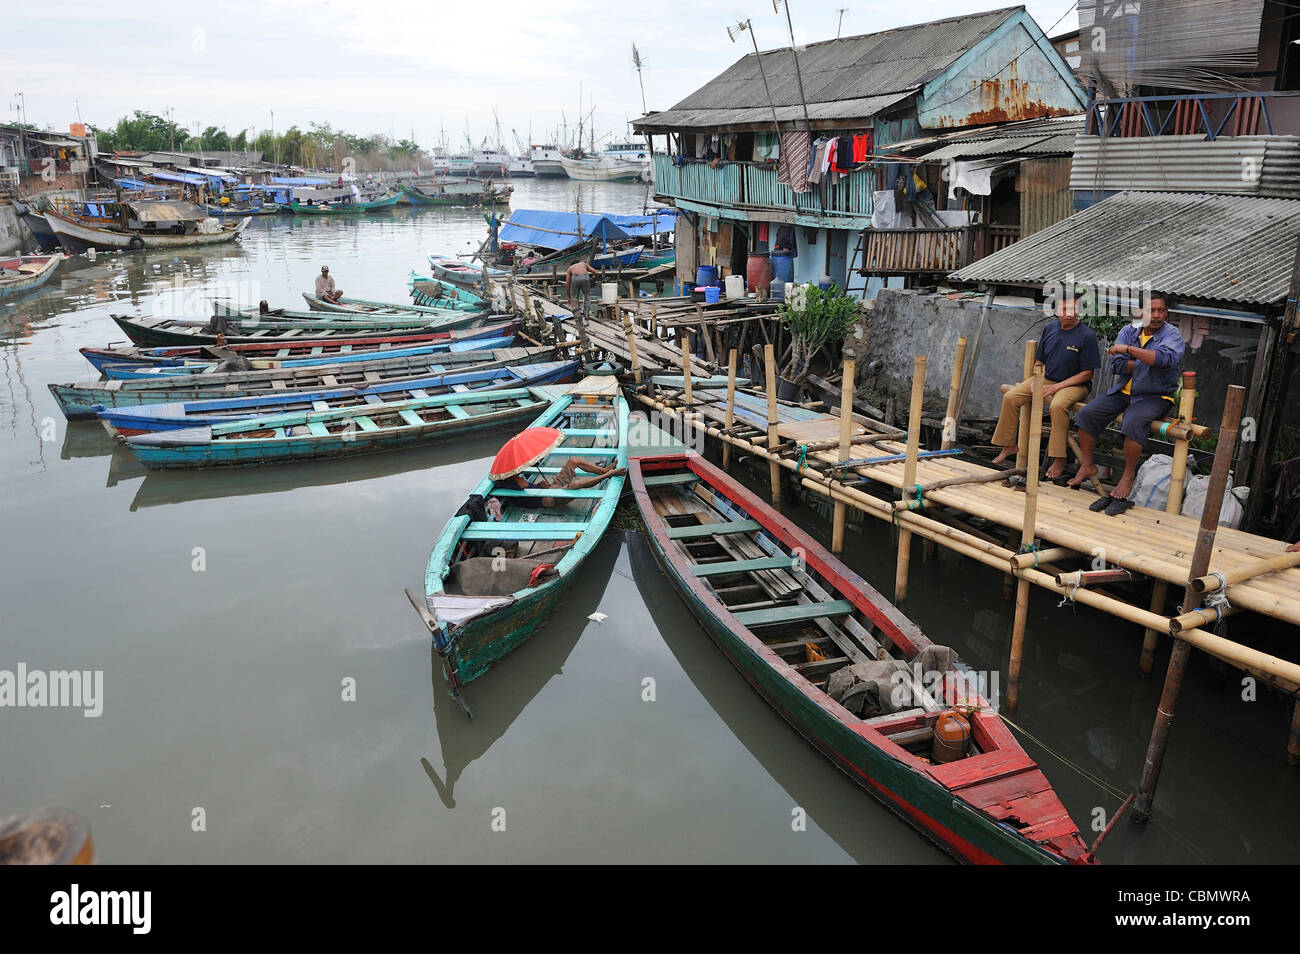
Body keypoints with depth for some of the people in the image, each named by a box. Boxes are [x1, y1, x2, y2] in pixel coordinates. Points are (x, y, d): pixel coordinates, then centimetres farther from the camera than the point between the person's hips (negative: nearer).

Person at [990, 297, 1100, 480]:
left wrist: (1056, 387, -18)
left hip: (1075, 384, -6)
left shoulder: (1087, 335, -12)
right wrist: (1036, 382, -4)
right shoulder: (1050, 328, 6)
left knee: (1057, 406, -38)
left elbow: (1087, 373, -13)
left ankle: (1059, 459, -28)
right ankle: (1010, 445, 4)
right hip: (1046, 379, 6)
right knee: (1010, 397, -11)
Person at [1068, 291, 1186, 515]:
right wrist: (1146, 364, -13)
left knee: (1133, 423, -34)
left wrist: (1129, 349, -25)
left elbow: (1165, 359, -30)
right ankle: (1087, 465, 3)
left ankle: (1128, 476, -18)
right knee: (1086, 414, -13)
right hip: (1123, 391, 5)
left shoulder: (1172, 335, -7)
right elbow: (1117, 365, -5)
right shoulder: (1128, 331, 6)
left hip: (1154, 397, -5)